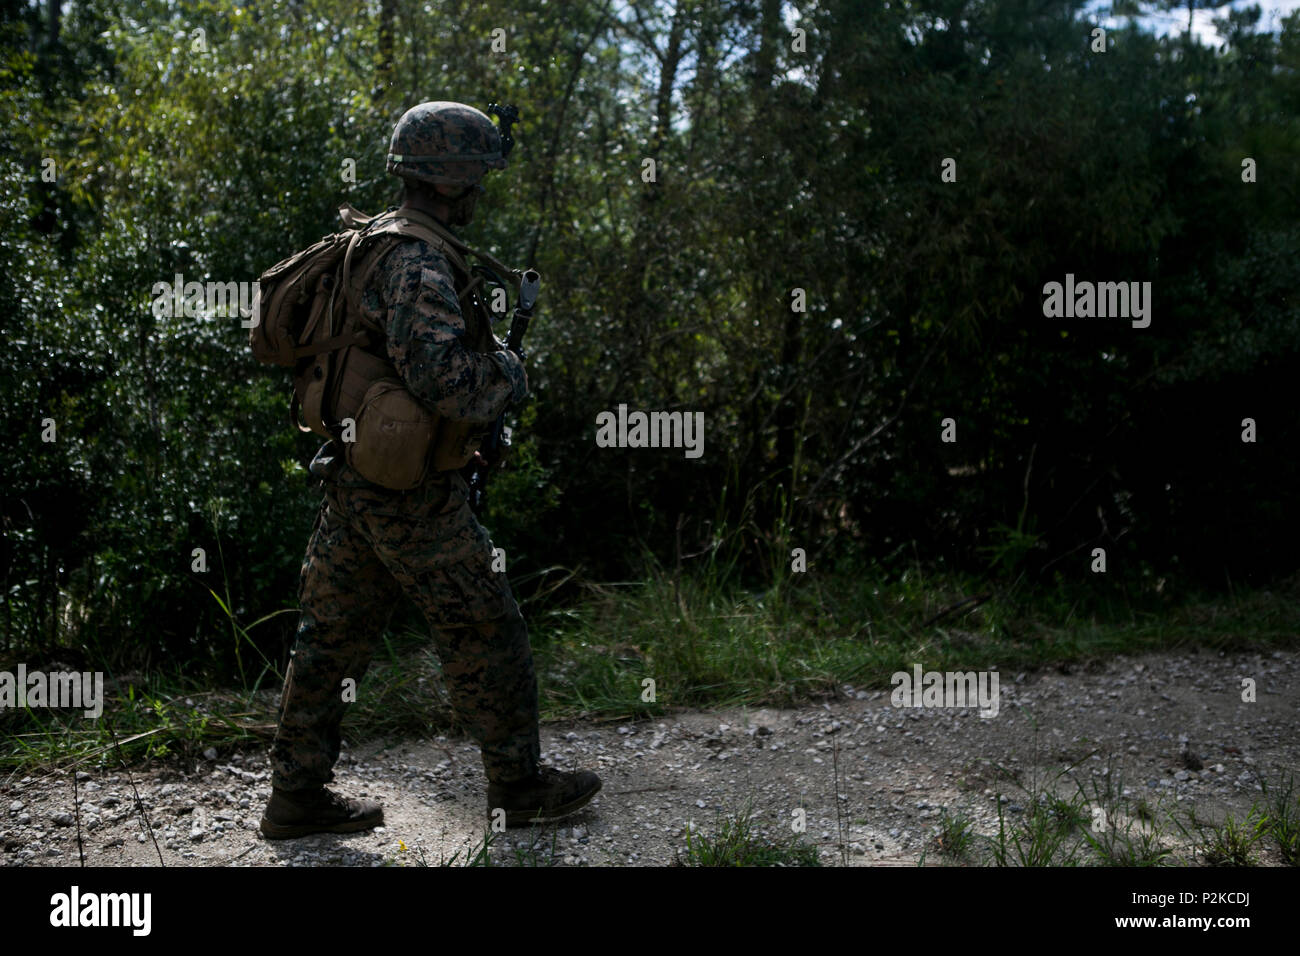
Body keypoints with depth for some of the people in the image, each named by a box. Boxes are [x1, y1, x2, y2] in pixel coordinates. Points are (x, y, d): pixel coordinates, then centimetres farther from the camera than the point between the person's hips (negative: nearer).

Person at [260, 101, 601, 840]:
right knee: (486, 635, 4)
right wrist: (508, 370, -8)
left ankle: (298, 795, 21)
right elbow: (449, 385, -30)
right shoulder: (418, 266, -19)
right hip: (413, 494, -9)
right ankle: (519, 785, 18)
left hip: (351, 476, 9)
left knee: (335, 635, 13)